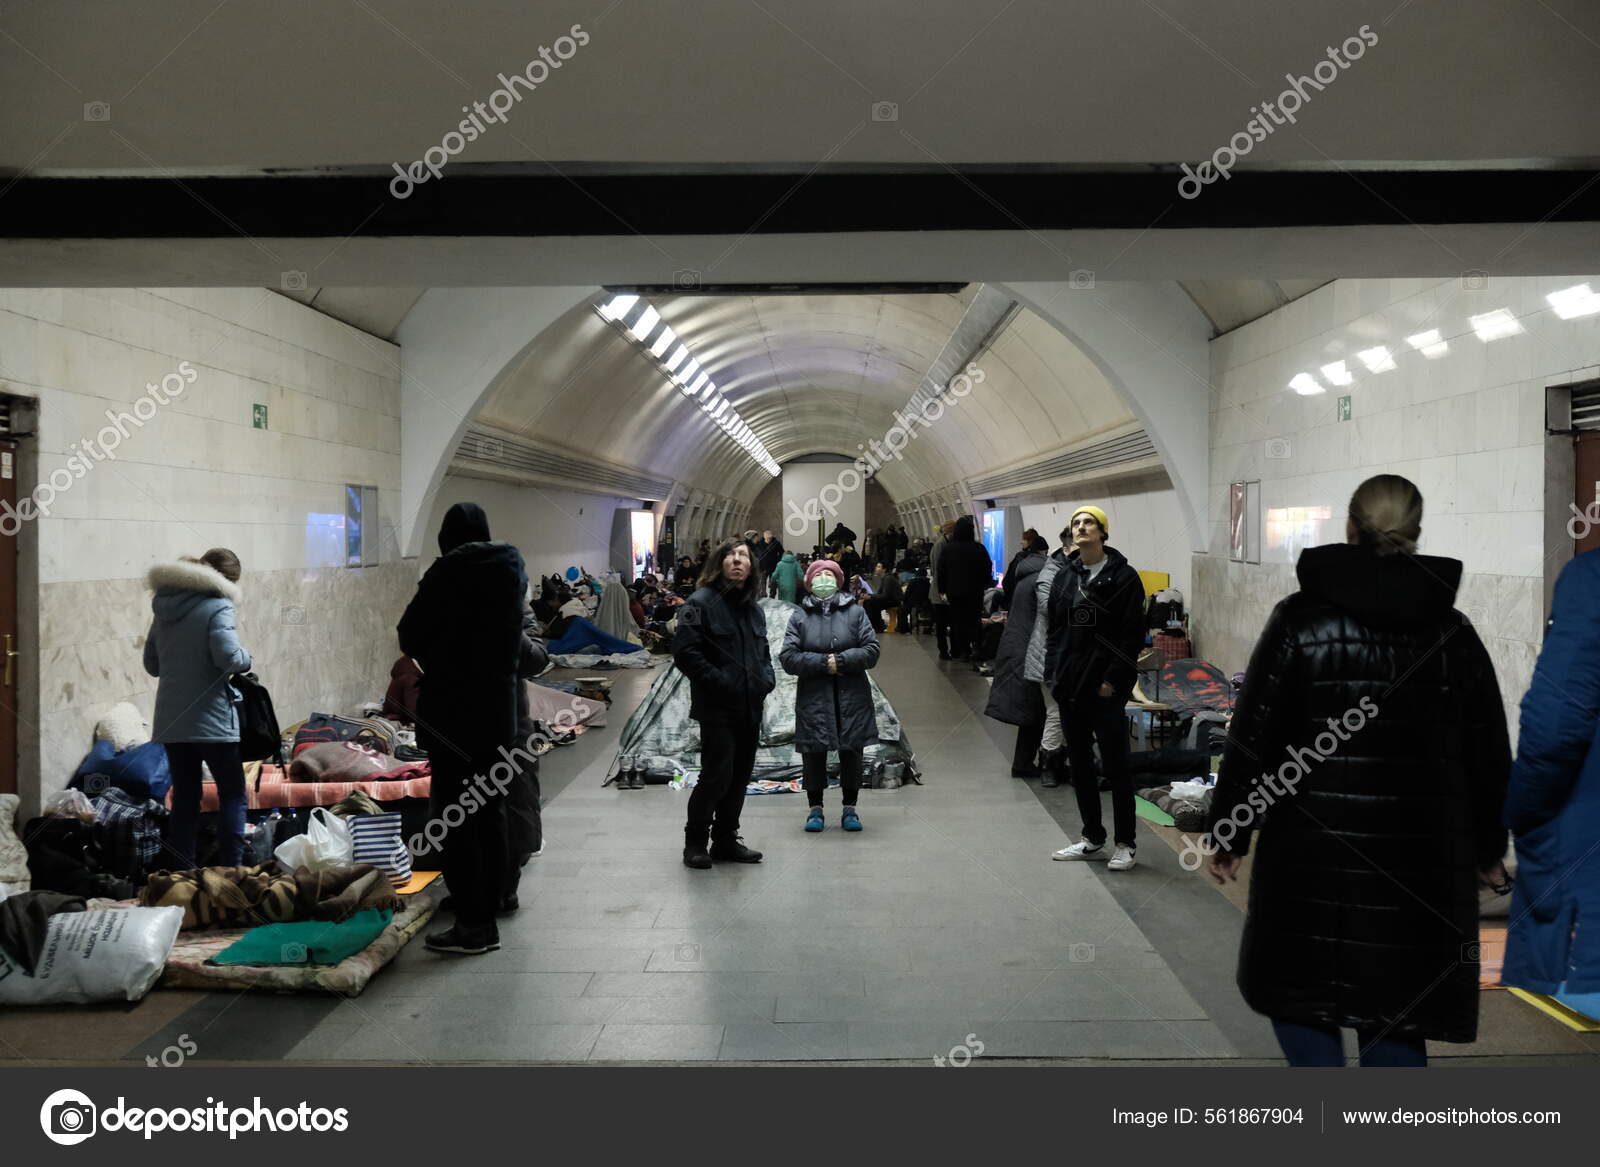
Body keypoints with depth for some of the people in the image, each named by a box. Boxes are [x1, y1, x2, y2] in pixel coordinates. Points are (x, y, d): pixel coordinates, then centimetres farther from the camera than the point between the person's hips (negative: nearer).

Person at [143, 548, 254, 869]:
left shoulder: (164, 609, 12)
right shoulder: (217, 607, -10)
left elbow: (151, 664, 18)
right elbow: (228, 656, -21)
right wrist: (246, 659, -2)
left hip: (171, 721, 6)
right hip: (211, 720, -6)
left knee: (184, 798, 12)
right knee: (233, 795, 5)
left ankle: (183, 874, 15)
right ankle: (230, 871, 2)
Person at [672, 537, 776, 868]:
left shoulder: (753, 607, 14)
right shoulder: (701, 602, -9)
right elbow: (685, 652, -15)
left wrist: (767, 680, 5)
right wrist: (720, 682, -18)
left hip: (750, 708, 7)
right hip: (717, 708, -7)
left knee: (740, 776, 12)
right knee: (717, 775, -7)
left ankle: (726, 840, 24)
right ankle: (695, 842, 10)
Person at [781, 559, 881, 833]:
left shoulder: (855, 612, 3)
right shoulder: (800, 617, 3)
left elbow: (871, 650, -3)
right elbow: (788, 657, -5)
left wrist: (842, 660, -16)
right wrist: (822, 662, -15)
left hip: (852, 697, 0)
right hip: (813, 698, 0)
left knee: (851, 752, 8)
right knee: (814, 754, 6)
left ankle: (850, 808, 23)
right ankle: (815, 808, 21)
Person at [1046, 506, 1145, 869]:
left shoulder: (1123, 576, -7)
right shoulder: (1064, 577, 10)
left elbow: (1133, 635, -10)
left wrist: (1114, 679, -15)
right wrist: (1054, 673, 5)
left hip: (1105, 688, -6)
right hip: (1069, 686, 6)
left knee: (1115, 766, 1)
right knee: (1079, 764, 12)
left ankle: (1126, 844, 13)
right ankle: (1092, 839, 24)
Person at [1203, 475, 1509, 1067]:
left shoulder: (1300, 620, -6)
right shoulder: (1452, 631, 4)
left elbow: (1252, 738, -7)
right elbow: (1489, 752, 10)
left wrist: (1227, 833, 2)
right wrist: (1489, 847, 23)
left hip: (1312, 850, -3)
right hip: (1422, 858, 3)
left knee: (1296, 994, 14)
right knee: (1395, 1012, 14)